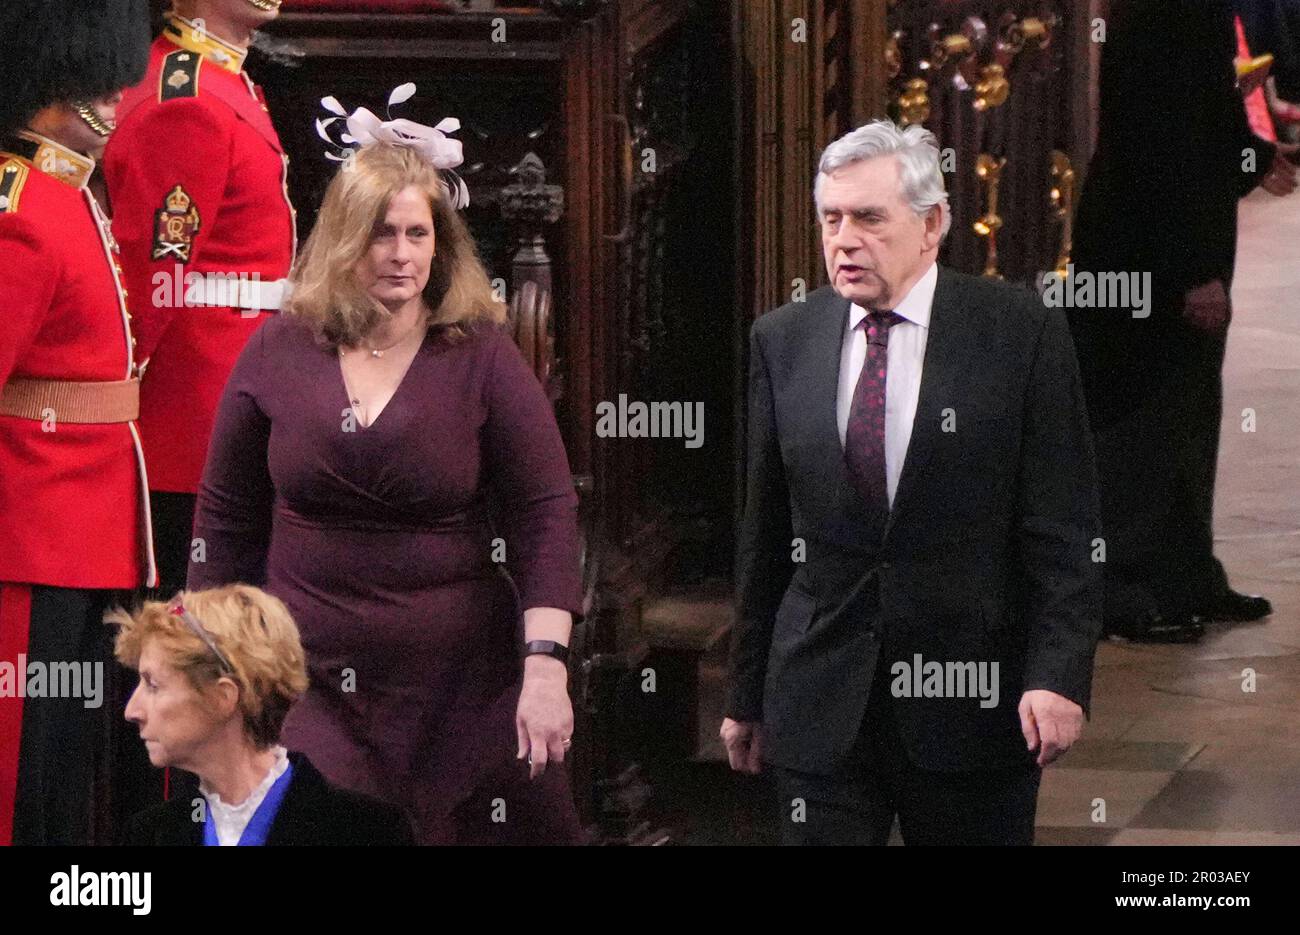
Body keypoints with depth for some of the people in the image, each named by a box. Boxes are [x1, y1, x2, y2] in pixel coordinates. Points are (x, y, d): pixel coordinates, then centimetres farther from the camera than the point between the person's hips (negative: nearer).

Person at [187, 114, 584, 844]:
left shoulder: (482, 356, -4)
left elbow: (546, 515, -8)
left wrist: (545, 664, -19)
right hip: (307, 682, 1)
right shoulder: (279, 352, 2)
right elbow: (227, 517, 10)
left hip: (458, 686, -1)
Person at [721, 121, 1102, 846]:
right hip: (821, 699, 2)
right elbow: (764, 536, 11)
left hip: (970, 702, -2)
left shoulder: (1018, 331, -3)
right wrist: (748, 696, 11)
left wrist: (1059, 675, -14)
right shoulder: (782, 342, 7)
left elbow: (1063, 528, -5)